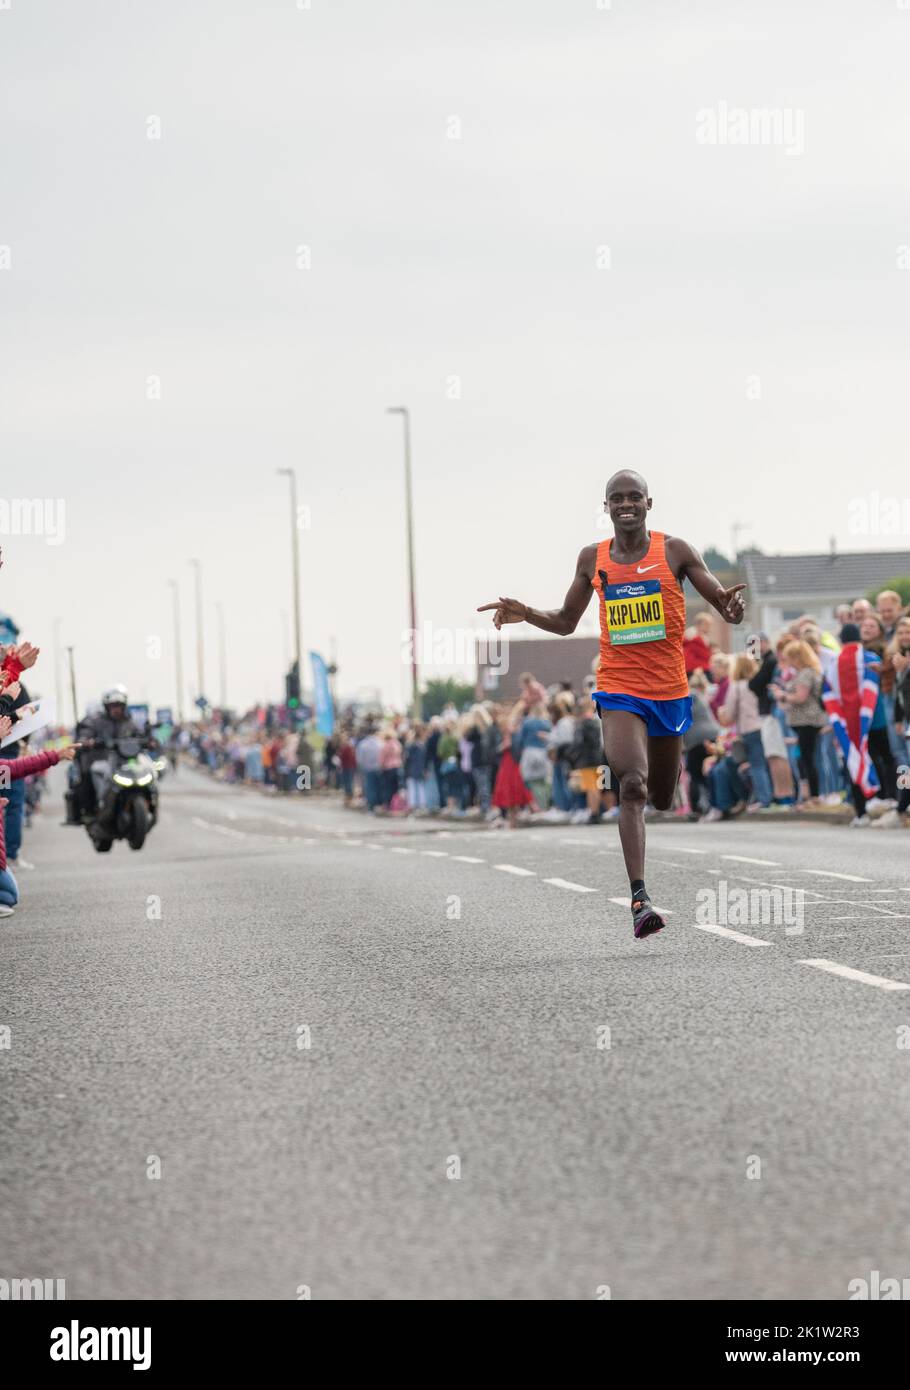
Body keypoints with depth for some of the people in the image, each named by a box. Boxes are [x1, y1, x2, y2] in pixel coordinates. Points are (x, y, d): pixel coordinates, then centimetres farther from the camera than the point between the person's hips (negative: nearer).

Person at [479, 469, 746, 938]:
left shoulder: (674, 551, -1)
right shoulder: (592, 559, 4)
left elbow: (726, 608, -2)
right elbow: (566, 621, 17)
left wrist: (733, 606, -26)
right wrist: (525, 614, -2)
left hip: (670, 690, 1)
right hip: (618, 690, -1)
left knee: (662, 800, 15)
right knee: (632, 786, -22)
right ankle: (640, 899, -28)